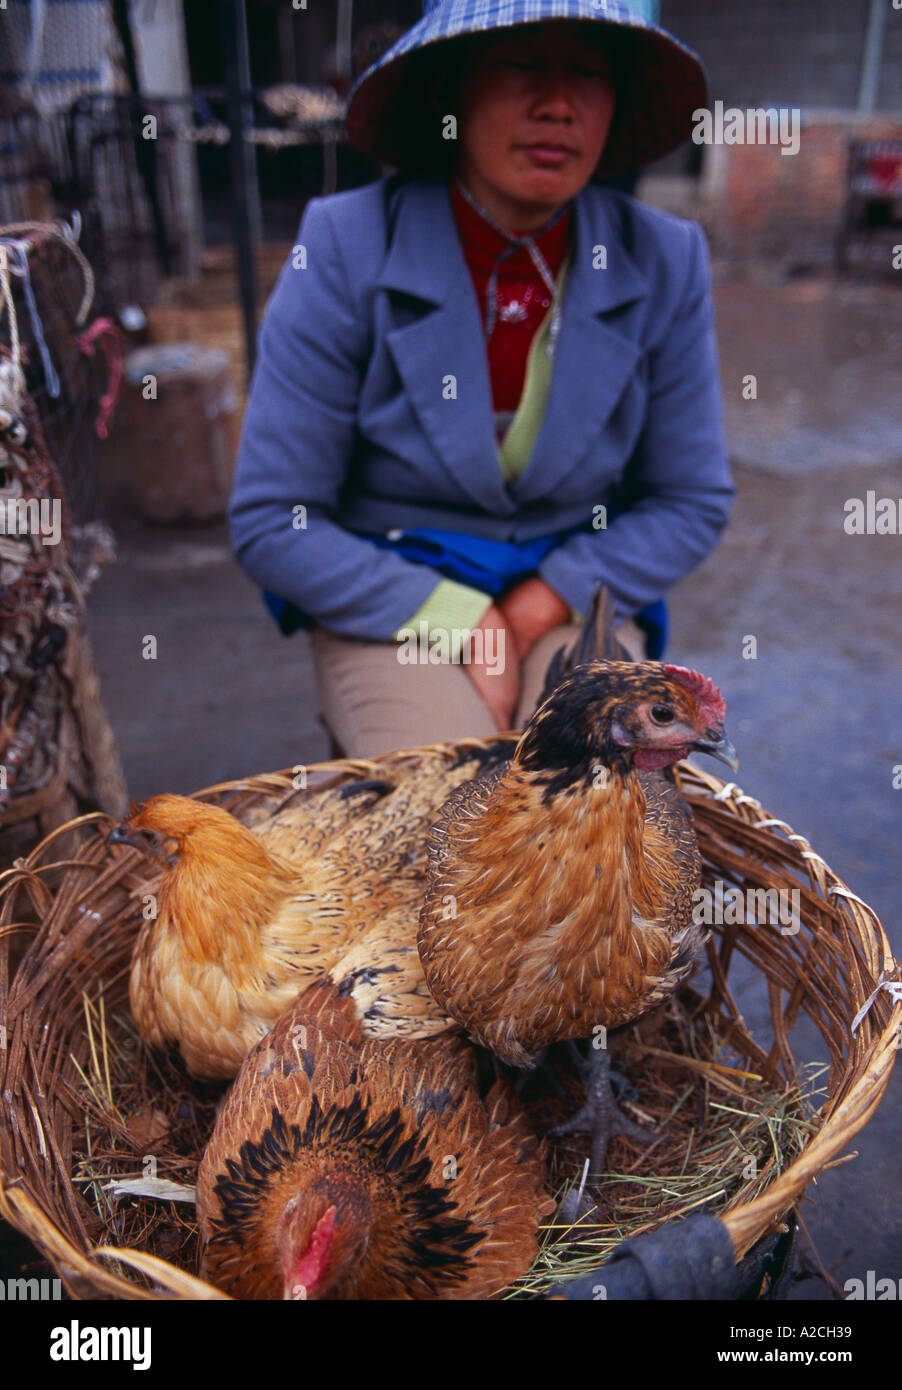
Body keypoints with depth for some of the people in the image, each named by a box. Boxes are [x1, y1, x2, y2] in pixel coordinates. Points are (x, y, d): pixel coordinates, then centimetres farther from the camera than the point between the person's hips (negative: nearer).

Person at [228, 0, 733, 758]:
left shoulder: (664, 262, -3)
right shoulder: (344, 249, -11)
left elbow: (691, 503, 4)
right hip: (386, 604, -1)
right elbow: (270, 523, -10)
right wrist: (462, 626, -15)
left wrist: (538, 608, -10)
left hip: (572, 602, 2)